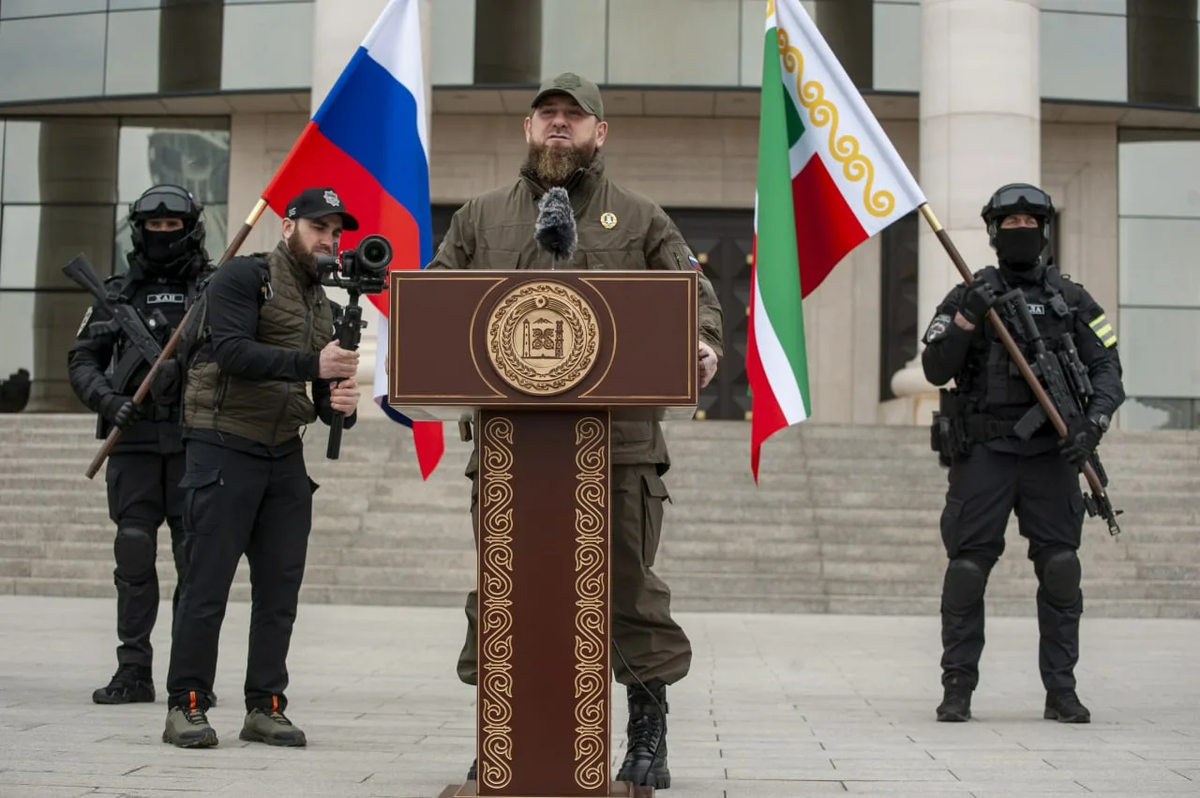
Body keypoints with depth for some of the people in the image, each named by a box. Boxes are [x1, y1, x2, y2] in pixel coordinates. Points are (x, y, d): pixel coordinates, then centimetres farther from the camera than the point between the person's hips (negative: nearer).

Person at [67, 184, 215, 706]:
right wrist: (106, 399, -8)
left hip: (194, 441, -2)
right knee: (133, 559, 3)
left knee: (195, 559, -1)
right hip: (133, 440, 2)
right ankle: (133, 672, 9)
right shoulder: (118, 292, 11)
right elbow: (82, 359, 9)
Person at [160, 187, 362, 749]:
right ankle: (186, 707, 4)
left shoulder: (325, 307, 17)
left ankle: (265, 708, 14)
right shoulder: (244, 278, -4)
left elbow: (324, 399, 18)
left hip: (285, 458, 7)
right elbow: (232, 352, -20)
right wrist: (312, 364, -27)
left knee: (280, 588, 6)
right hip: (224, 448, -7)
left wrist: (342, 405, -6)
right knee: (208, 584, -4)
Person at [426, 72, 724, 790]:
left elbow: (695, 295, 6)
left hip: (619, 438, -1)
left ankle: (647, 738, 16)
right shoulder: (480, 219, 16)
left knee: (630, 585, 3)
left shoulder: (641, 219, 11)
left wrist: (702, 345, -15)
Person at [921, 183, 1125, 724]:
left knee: (1060, 569, -1)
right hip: (983, 452, -1)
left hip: (1051, 454, 2)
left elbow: (1107, 367, 5)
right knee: (968, 567, -4)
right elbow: (935, 370, -1)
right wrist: (967, 318, -15)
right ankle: (957, 688, 4)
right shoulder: (969, 297, 6)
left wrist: (1094, 421, -13)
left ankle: (1061, 691, 8)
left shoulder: (1072, 300, 11)